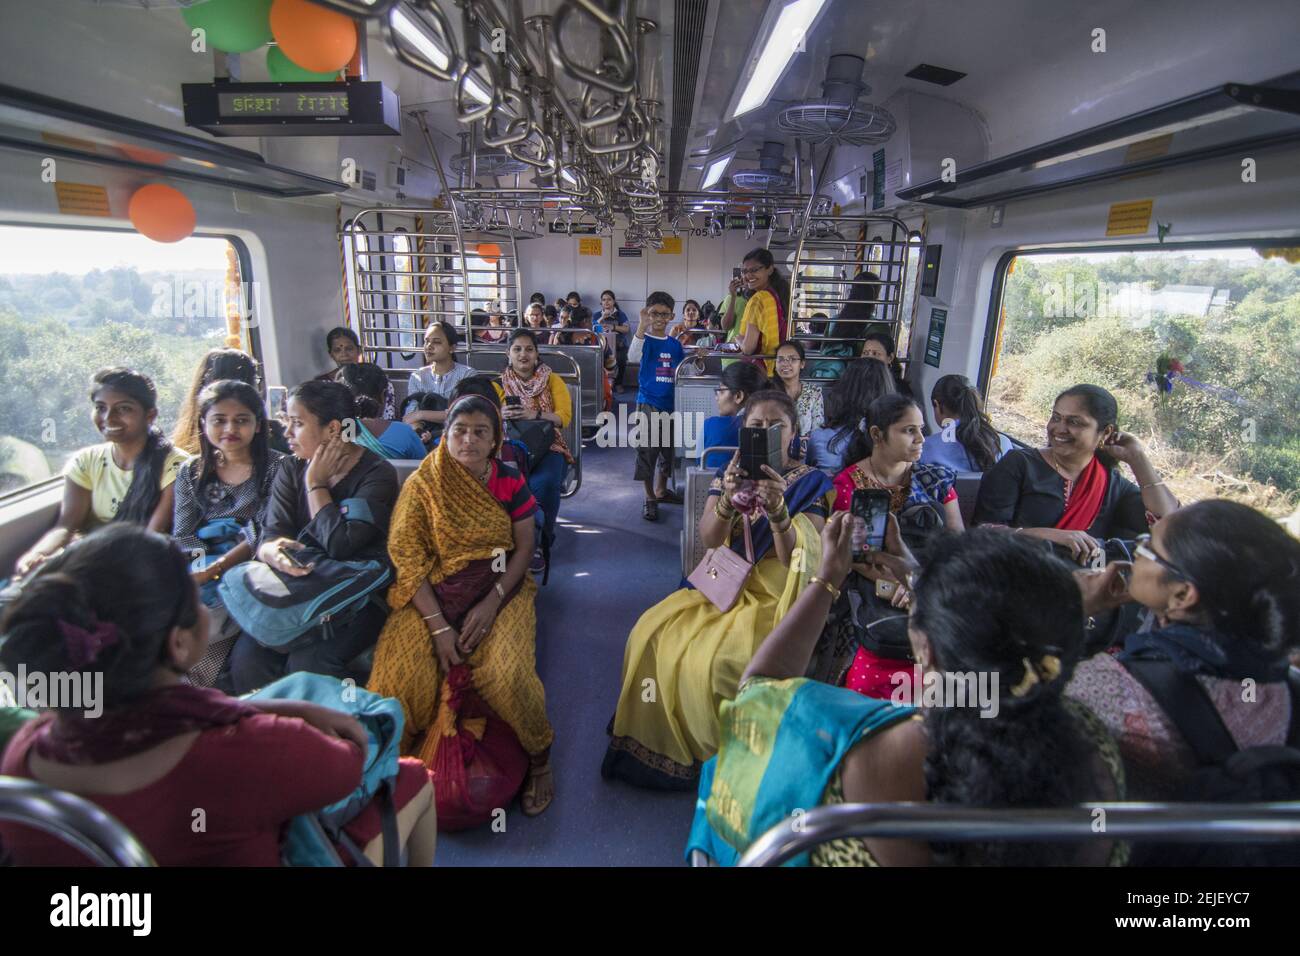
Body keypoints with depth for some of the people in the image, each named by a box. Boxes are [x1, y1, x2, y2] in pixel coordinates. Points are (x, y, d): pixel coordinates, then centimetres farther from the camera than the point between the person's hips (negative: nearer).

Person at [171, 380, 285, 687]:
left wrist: (214, 569, -18)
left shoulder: (275, 467, 2)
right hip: (198, 569, 4)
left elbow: (263, 534, -7)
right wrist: (192, 569, -13)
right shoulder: (191, 472, 17)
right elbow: (182, 536, 8)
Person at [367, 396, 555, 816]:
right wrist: (439, 626, -15)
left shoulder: (510, 480, 1)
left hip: (499, 589, 0)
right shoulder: (421, 485, -2)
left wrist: (491, 603, -13)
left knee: (507, 672, -26)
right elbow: (408, 559, -6)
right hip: (435, 593, 1)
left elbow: (524, 548, 1)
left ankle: (539, 758, 1)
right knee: (399, 671, -23)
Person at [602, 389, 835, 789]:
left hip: (773, 595, -4)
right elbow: (709, 539, -10)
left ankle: (714, 758, 2)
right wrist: (727, 500, -32)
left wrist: (778, 510, -39)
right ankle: (658, 744, 8)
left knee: (714, 661, -28)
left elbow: (796, 562, -19)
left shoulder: (812, 482, -6)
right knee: (651, 635, -15)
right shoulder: (730, 472, 5)